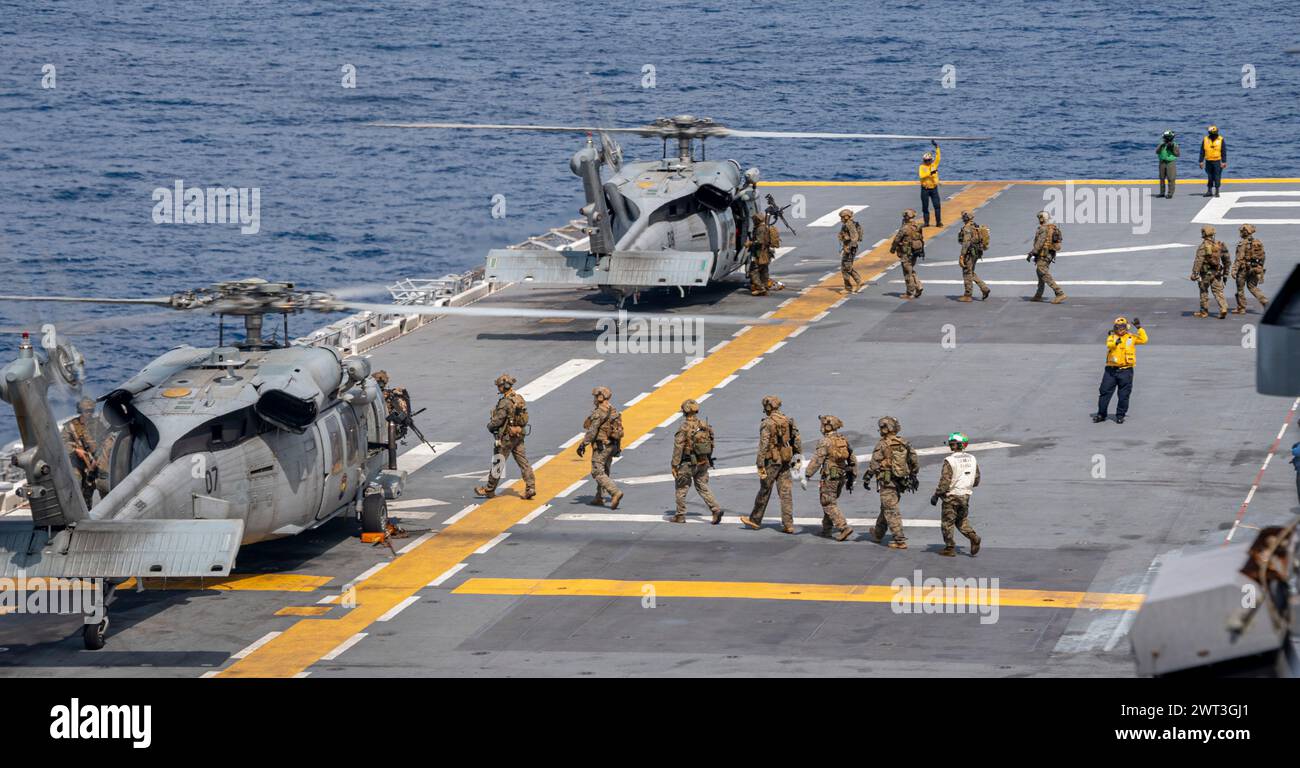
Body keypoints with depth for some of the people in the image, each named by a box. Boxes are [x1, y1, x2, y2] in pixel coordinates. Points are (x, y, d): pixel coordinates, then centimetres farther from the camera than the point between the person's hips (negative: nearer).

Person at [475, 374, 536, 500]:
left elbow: (497, 420, -18)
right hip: (519, 435, 8)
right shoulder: (520, 399, 7)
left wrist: (490, 426, 2)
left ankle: (489, 490, 15)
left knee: (498, 463, 4)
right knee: (523, 462, 5)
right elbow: (524, 418, 13)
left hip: (506, 437, -8)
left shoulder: (505, 402, -20)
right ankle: (530, 488, -3)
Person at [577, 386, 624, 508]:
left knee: (598, 473, -7)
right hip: (612, 446, 9)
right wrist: (618, 447, 20)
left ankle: (615, 493, -21)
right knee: (604, 472, 17)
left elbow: (592, 431, -21)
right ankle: (599, 498, 22)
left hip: (601, 446, -9)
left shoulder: (598, 413, -17)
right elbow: (619, 429, 14)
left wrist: (583, 444, -18)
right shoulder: (613, 411, 11)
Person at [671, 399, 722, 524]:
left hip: (688, 463, -5)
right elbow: (711, 444, 8)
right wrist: (707, 460, 20)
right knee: (703, 487, 12)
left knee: (681, 489, 10)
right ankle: (716, 510, -4)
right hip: (703, 462, 5)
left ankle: (680, 515, 16)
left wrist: (674, 465, -10)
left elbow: (678, 448, -15)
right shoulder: (705, 425, 2)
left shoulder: (684, 428, -16)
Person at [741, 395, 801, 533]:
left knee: (764, 491, 7)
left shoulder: (767, 423, -13)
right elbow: (797, 440, 8)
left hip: (772, 461, -5)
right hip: (786, 461, 5)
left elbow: (763, 445, -18)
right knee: (785, 492, 4)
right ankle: (788, 524, 0)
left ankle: (755, 520, 21)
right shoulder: (788, 421, 6)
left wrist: (760, 465, -17)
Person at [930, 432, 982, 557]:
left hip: (951, 496, -6)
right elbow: (976, 480, 9)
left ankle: (950, 549, 11)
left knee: (947, 523, 7)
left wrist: (936, 495, -11)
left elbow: (944, 481, -20)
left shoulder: (950, 461, -18)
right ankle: (974, 537, -3)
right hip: (965, 495, 6)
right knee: (962, 521, 19)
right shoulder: (972, 459, 2)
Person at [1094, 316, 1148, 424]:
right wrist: (1116, 342, -37)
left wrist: (1139, 328, -11)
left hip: (1125, 371, -1)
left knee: (1124, 395, 3)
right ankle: (1101, 414, 14)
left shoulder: (1131, 337, 6)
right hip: (1111, 370, 1)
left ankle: (1120, 415, 15)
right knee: (1105, 392, 4)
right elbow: (1109, 345, -16)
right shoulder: (1111, 337, 5)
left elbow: (1143, 340, -4)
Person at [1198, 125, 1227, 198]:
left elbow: (1224, 152, -1)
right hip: (1208, 161, 2)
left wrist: (1224, 162, -6)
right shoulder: (1205, 140, 3)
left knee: (1217, 177, -2)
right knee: (1209, 177, 8)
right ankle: (1209, 191, 15)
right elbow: (1202, 152, 7)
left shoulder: (1221, 140, -2)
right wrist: (1201, 161, 3)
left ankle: (1217, 191, 5)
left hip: (1217, 161, -2)